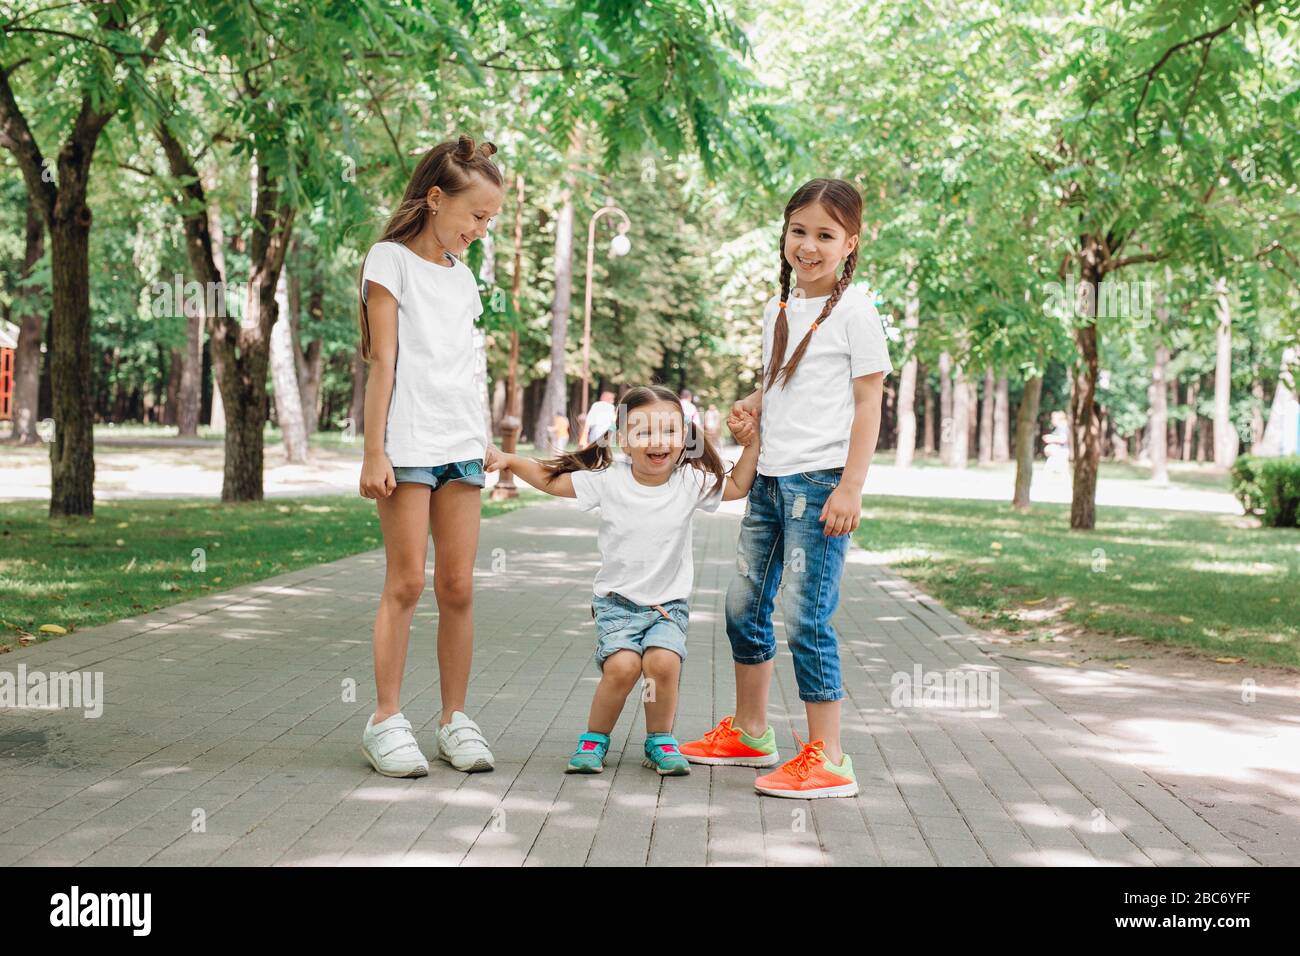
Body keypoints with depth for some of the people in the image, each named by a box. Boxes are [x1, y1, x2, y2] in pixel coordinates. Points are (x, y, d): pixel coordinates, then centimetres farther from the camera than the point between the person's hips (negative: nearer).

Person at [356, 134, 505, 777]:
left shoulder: (461, 276, 18)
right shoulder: (391, 260, 0)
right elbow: (384, 362, -6)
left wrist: (482, 444, 14)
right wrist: (374, 452, -10)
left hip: (462, 446, 6)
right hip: (408, 444, -6)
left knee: (457, 586, 4)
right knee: (406, 582, -5)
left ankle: (454, 718, 11)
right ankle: (386, 720, 2)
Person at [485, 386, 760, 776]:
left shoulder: (691, 481, -2)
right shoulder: (608, 479, -7)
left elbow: (737, 486, 12)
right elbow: (551, 480, 1)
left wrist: (751, 443, 0)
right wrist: (508, 460, -9)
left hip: (669, 604, 1)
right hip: (617, 601, -1)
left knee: (663, 661, -25)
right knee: (622, 664, -25)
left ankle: (660, 740, 2)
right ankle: (594, 739, 1)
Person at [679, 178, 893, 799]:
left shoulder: (853, 311, -6)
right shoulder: (778, 312, 15)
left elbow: (868, 403, -9)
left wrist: (850, 488, -15)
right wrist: (749, 407, 6)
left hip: (820, 479, -8)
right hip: (770, 477, 8)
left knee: (805, 618, -11)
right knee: (743, 606, 14)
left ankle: (828, 759, -3)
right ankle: (748, 734, 30)